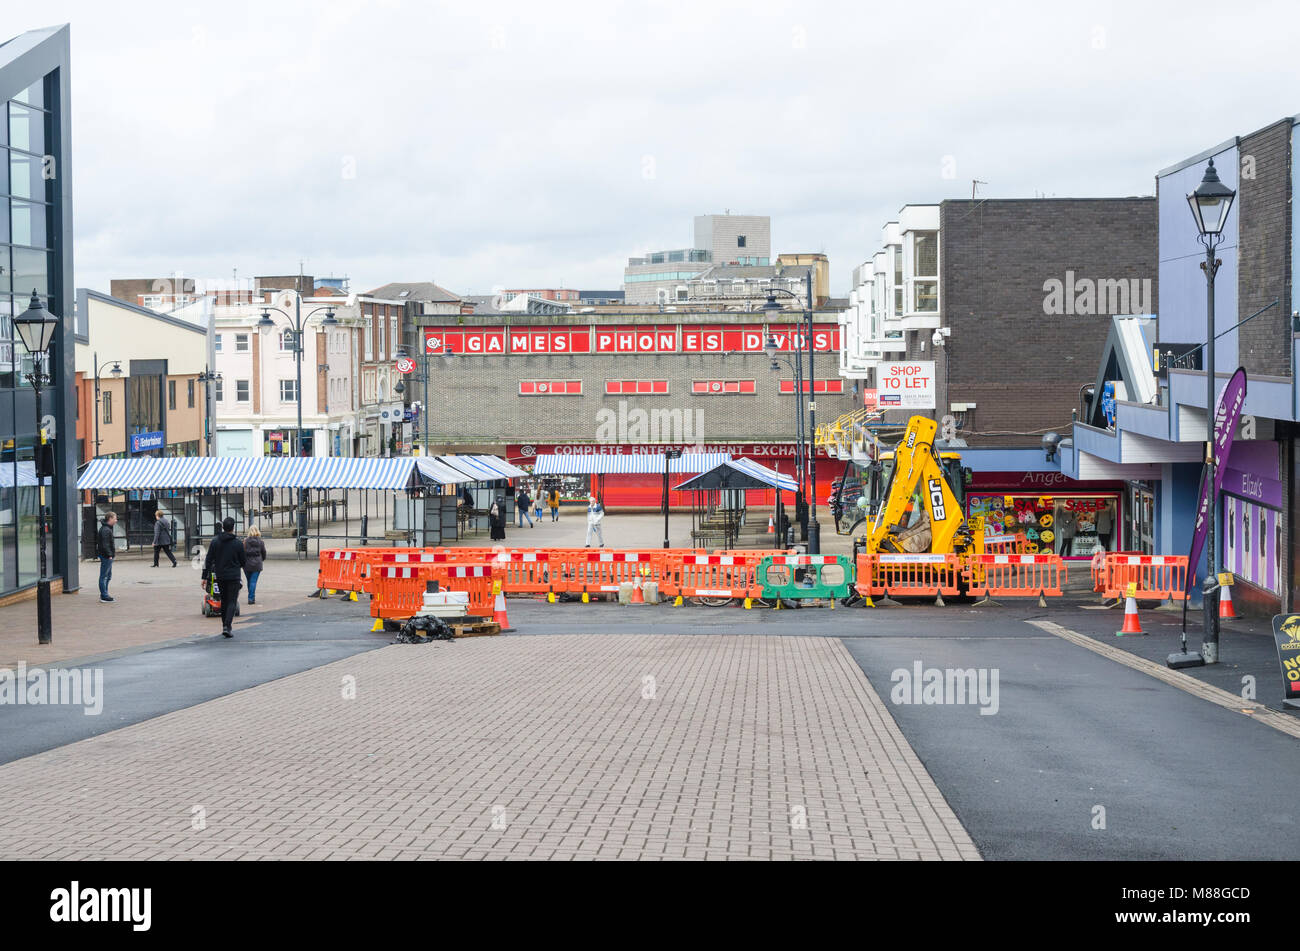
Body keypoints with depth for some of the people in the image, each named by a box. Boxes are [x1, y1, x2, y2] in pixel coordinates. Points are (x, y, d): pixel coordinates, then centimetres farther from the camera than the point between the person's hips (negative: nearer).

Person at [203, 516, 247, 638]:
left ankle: (225, 626, 21)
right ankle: (227, 627, -18)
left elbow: (208, 560, 0)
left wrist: (205, 577, 3)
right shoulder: (238, 543, -8)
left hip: (220, 576, 4)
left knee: (224, 602, 17)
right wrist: (244, 564, 23)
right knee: (232, 602, -3)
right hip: (233, 577, -4)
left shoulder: (215, 542, 0)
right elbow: (243, 562, -1)